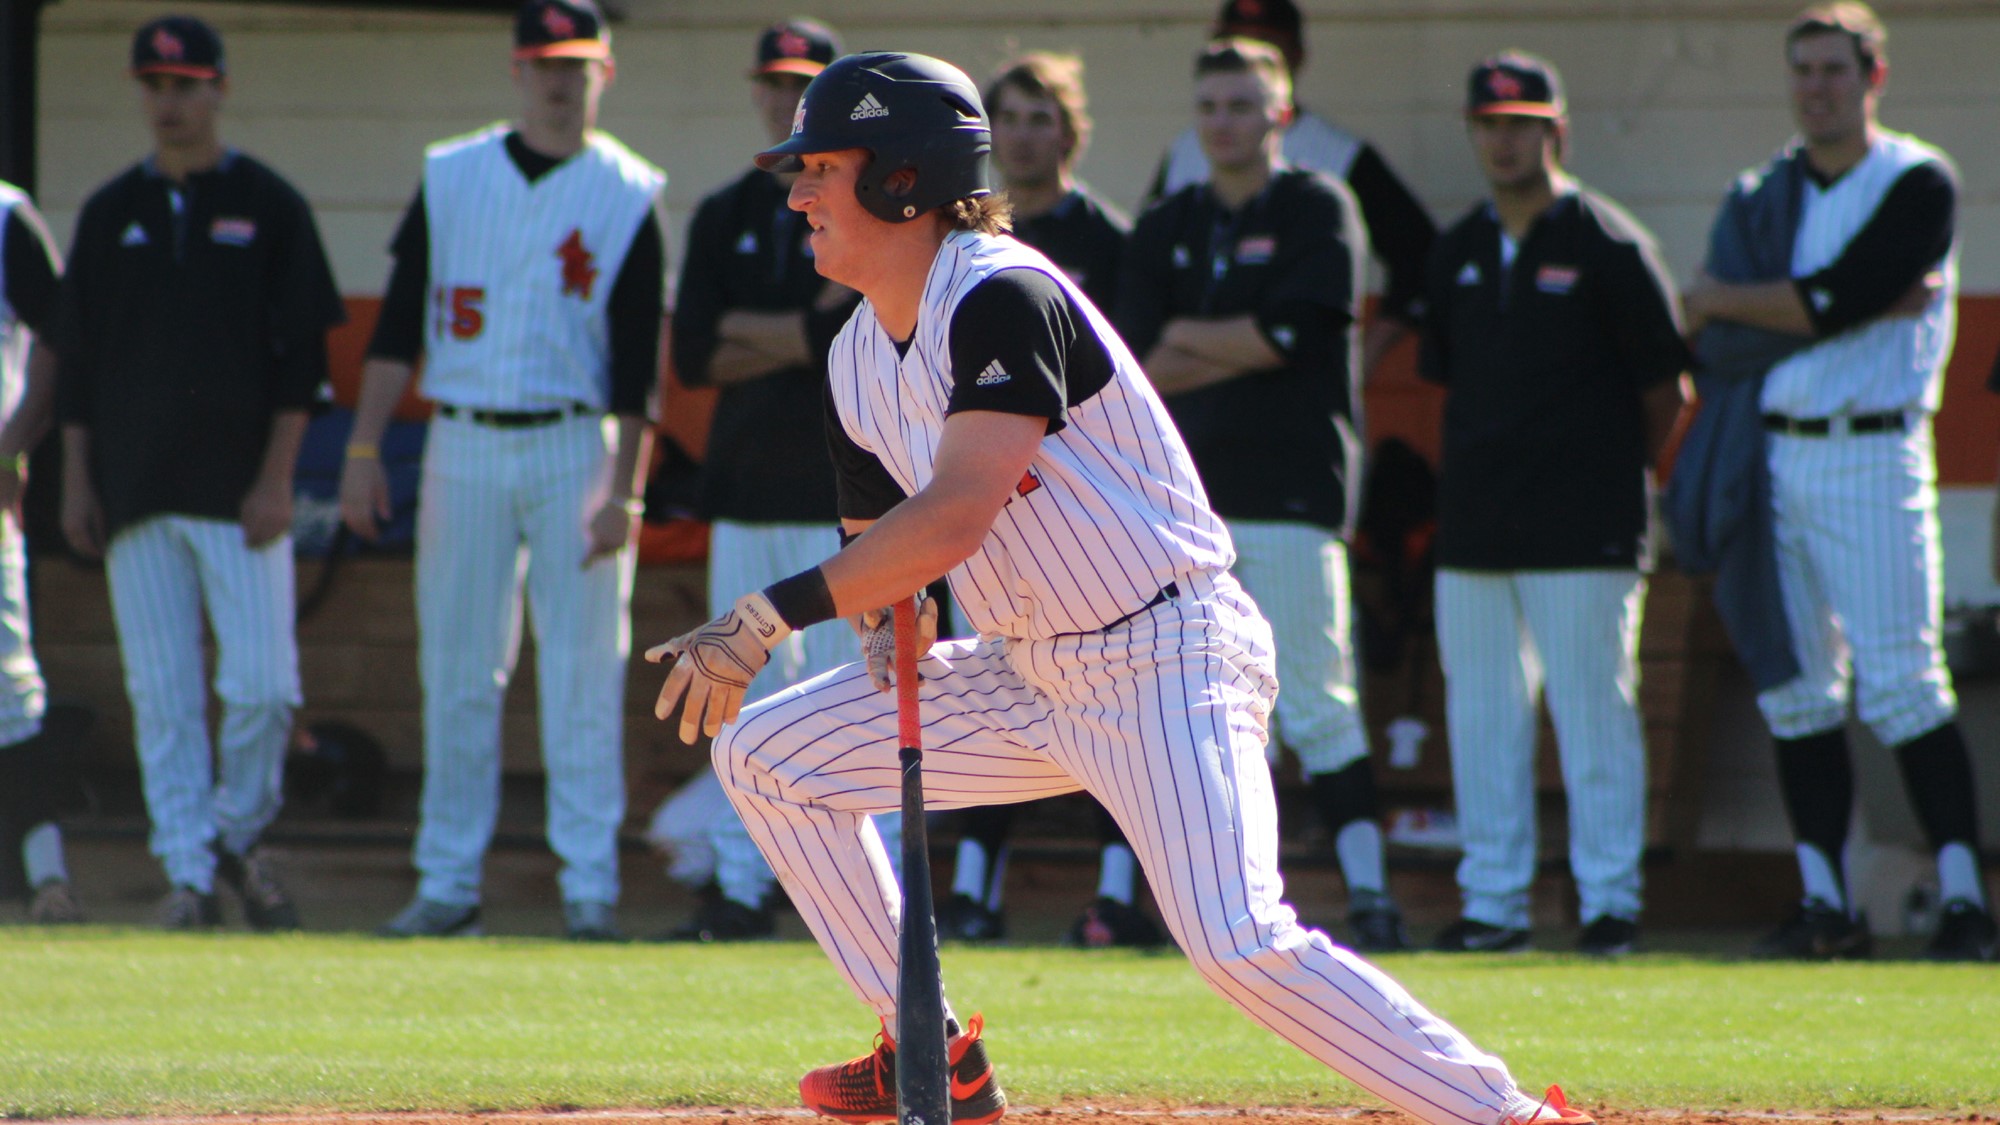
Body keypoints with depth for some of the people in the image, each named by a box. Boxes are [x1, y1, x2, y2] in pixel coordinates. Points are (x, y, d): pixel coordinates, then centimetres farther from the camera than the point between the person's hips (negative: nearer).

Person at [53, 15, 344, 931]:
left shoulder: (268, 207, 3)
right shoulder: (110, 213, 11)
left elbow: (302, 354, 0)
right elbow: (75, 357, 13)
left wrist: (276, 478, -9)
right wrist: (75, 482, 6)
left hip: (239, 490, -3)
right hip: (136, 493, 3)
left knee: (262, 684, -9)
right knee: (161, 693, 1)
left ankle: (241, 834, 14)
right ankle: (189, 872, 6)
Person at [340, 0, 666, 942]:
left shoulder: (628, 197, 1)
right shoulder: (450, 177, 8)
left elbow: (637, 366, -3)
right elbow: (399, 325, 8)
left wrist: (622, 491, -11)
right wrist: (364, 449, 0)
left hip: (575, 446, -2)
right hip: (463, 447, 2)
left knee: (584, 677, -4)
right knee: (456, 676, 4)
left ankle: (589, 886, 0)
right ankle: (448, 884, 8)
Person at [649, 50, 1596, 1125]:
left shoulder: (1003, 295, -21)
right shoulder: (856, 361, 7)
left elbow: (955, 517, -30)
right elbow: (877, 531, 17)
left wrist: (768, 616, -31)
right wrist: (884, 620, -7)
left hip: (1165, 663, -9)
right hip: (1024, 676, 9)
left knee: (1237, 942, -26)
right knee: (764, 754, 5)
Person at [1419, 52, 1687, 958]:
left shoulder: (1608, 247, -5)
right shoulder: (1457, 252, 12)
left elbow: (1664, 388, -1)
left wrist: (1614, 472, 6)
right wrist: (1480, 472, 13)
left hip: (1582, 537, -6)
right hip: (1473, 532, 6)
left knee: (1594, 713, -4)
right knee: (1480, 714, 7)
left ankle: (1609, 900, 1)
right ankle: (1492, 904, 12)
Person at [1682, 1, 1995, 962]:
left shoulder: (1916, 182, -3)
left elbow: (1832, 303, -14)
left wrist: (1723, 302, -1)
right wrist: (1880, 304, -8)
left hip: (1870, 457, -6)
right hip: (1773, 454, 6)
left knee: (1899, 683, -11)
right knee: (1792, 689, 4)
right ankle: (1825, 903, 8)